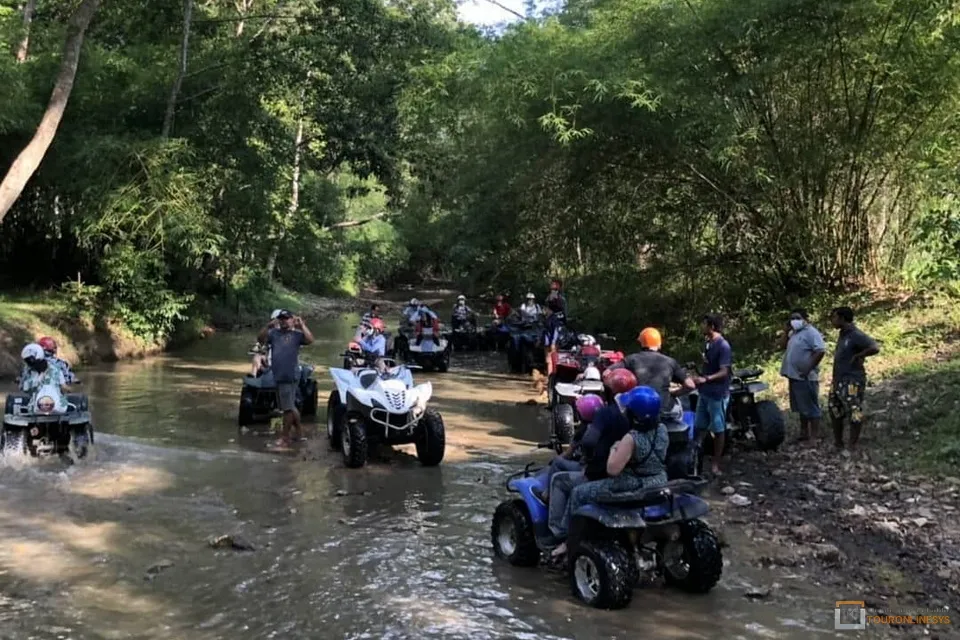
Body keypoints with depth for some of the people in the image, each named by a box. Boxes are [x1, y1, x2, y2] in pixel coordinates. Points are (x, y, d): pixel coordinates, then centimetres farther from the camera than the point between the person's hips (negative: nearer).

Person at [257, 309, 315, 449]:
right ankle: (299, 431, 31)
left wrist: (302, 325, -15)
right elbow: (260, 338, -3)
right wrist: (268, 326, -15)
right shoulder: (274, 333, 11)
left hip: (289, 376, -6)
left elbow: (310, 340, -15)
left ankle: (285, 438, 8)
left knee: (288, 408, 0)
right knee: (290, 407, 17)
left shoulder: (296, 334, 0)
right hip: (277, 376, 6)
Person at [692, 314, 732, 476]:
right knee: (699, 427, 11)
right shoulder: (708, 343, 8)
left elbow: (724, 372, -24)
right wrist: (698, 379, 20)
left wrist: (706, 379, -37)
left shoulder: (723, 346, -18)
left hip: (717, 394, -8)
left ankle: (716, 464, 10)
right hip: (704, 393, 8)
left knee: (718, 430, 3)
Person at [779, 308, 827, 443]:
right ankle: (804, 434, 25)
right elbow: (782, 346, 17)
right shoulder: (793, 333, 16)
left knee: (811, 408, -4)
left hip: (805, 378, -9)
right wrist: (787, 330, 6)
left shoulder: (811, 332, -13)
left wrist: (808, 369, -22)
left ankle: (815, 437, -1)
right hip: (794, 376, 10)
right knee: (801, 408, 17)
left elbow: (820, 351, -23)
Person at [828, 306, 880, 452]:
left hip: (852, 381, -10)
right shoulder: (842, 334, 11)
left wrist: (858, 356, -16)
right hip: (838, 380, 10)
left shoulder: (856, 335, -16)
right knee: (835, 412, 15)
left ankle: (852, 447, 5)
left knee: (854, 414, -2)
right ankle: (838, 444, 26)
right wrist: (834, 379, 13)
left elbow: (875, 348, -29)